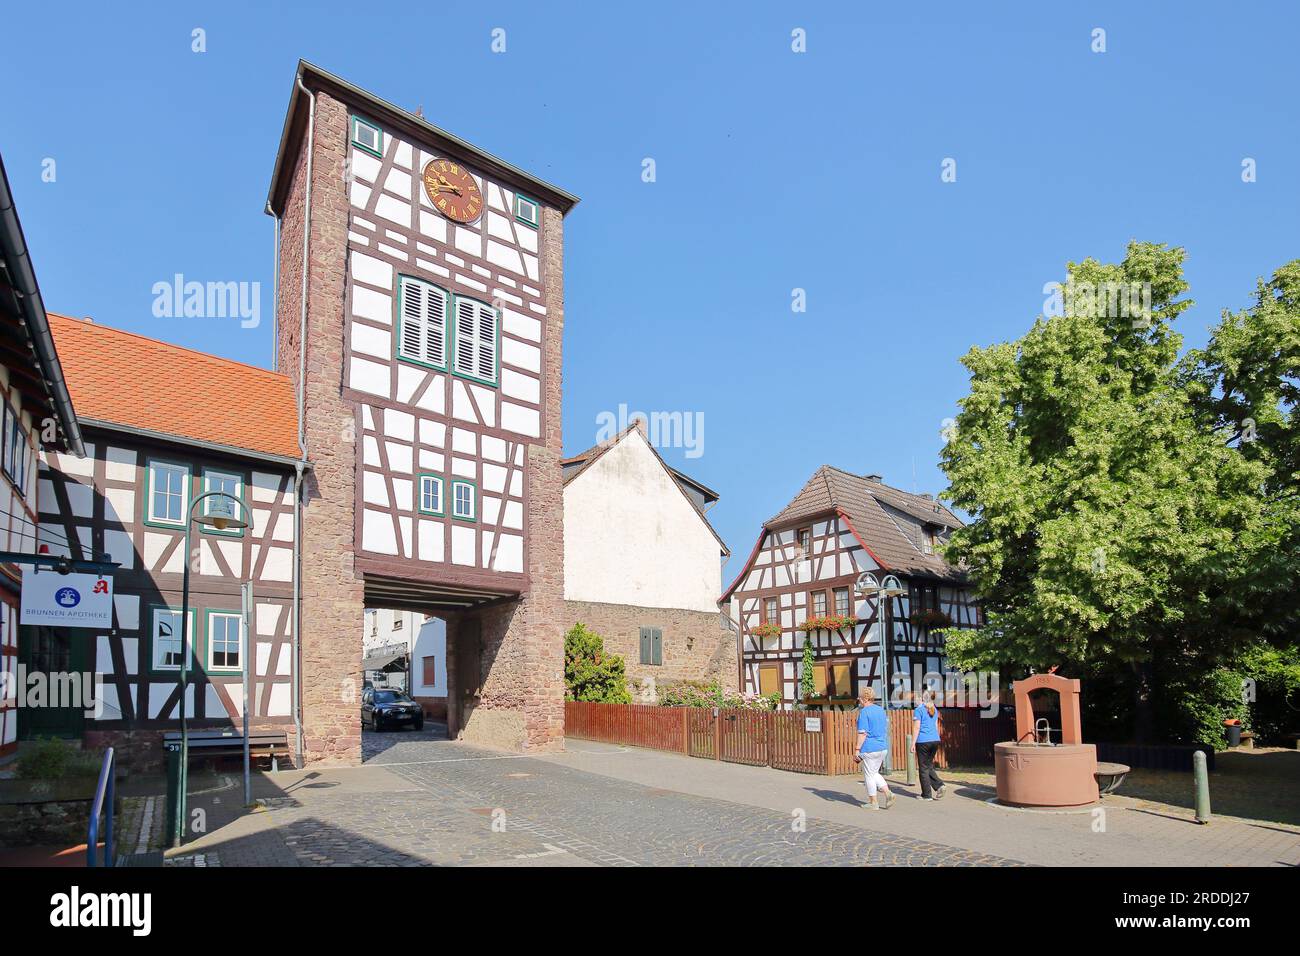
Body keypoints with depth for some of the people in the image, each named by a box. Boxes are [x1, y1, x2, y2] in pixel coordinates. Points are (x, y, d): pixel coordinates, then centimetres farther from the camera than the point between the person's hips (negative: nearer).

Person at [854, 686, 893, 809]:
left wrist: (857, 749, -15)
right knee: (874, 773, 19)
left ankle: (873, 802, 10)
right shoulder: (881, 710, 11)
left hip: (869, 748, -8)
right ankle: (887, 794, 3)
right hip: (883, 747, 8)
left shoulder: (864, 712, -14)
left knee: (869, 775, 5)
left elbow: (862, 733, -18)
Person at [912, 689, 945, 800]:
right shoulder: (934, 709, 13)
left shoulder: (919, 709, -8)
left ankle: (927, 794, 5)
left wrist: (913, 743, -9)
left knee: (923, 768, 3)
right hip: (935, 740, 6)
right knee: (929, 766, 17)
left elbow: (917, 727, -12)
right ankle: (939, 785, -3)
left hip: (923, 741, -6)